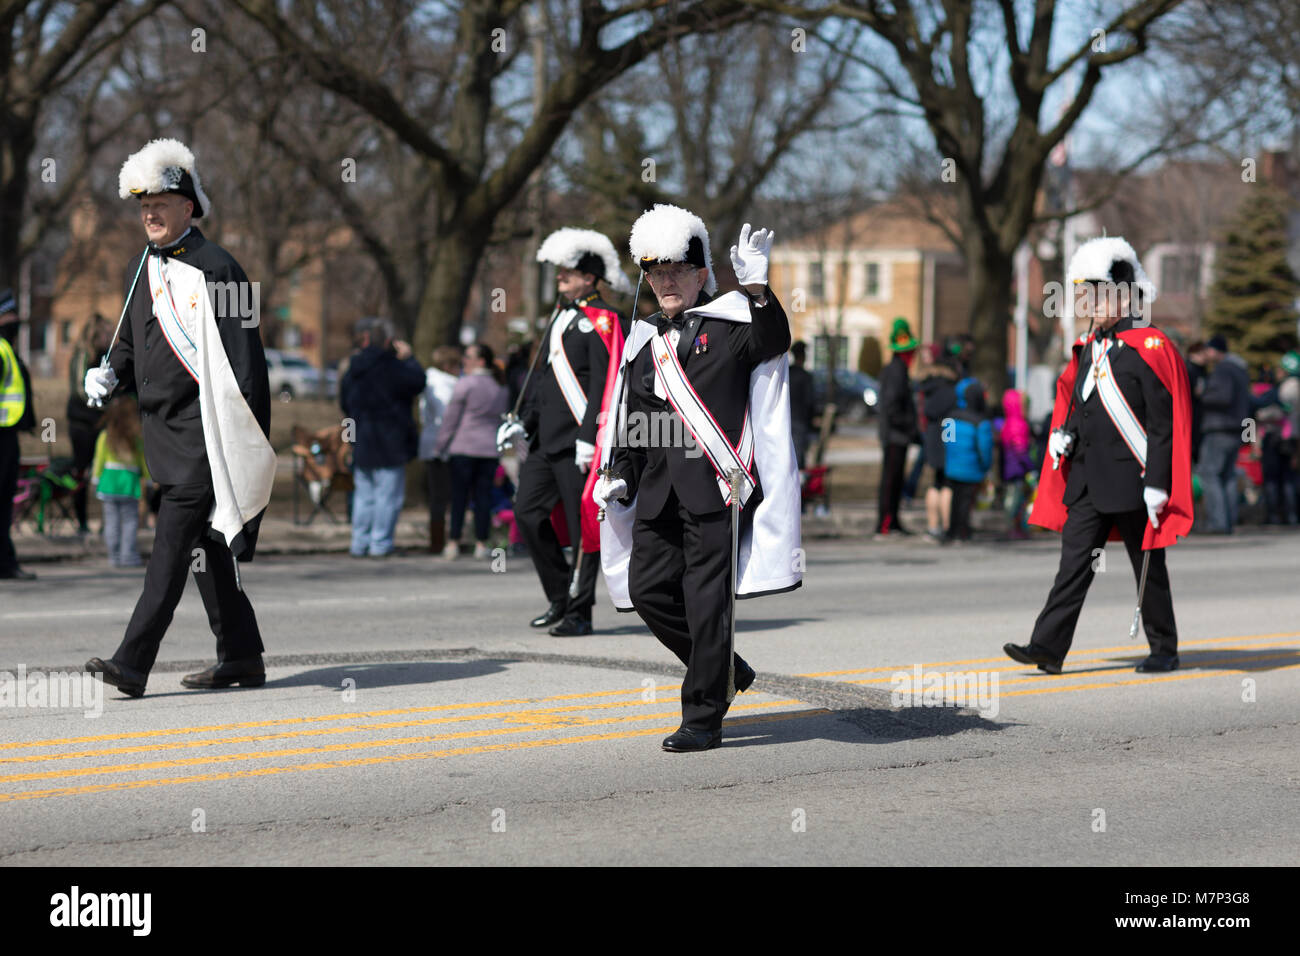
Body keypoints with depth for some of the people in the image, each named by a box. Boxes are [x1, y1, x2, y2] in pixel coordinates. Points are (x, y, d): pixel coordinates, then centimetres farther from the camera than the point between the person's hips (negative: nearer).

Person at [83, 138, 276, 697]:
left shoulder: (214, 269, -9)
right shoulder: (141, 271, 14)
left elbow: (244, 357, -11)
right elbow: (132, 343, 25)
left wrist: (248, 439, -15)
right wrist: (110, 375, 2)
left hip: (203, 430, -8)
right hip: (163, 432, 8)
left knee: (172, 541, -12)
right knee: (204, 544, 12)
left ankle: (131, 664, -16)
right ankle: (241, 657, 20)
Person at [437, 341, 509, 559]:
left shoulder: (465, 384, -8)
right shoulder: (502, 388, 9)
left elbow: (451, 418, -4)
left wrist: (441, 445, 4)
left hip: (464, 446, -4)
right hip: (491, 448, 4)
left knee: (459, 495, 1)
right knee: (484, 496, 5)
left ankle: (453, 543, -1)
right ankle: (481, 543, 3)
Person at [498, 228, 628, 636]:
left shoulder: (603, 321, -8)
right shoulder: (561, 315, 18)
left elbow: (603, 384, -14)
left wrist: (588, 438, -19)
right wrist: (525, 423, 15)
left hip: (578, 442, -9)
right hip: (546, 440, 9)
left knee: (582, 525, -2)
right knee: (528, 512, 4)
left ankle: (579, 613, 4)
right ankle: (561, 597, 16)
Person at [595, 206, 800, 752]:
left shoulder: (730, 323, 3)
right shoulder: (643, 345, 18)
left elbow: (774, 342, -18)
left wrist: (757, 289, -31)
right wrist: (621, 478, 8)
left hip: (716, 487, -6)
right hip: (659, 493, 6)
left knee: (707, 598, -6)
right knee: (647, 589, 1)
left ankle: (704, 719, 2)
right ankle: (727, 672, 23)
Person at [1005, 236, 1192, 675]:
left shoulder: (1151, 348, -10)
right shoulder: (1088, 348, 12)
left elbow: (1165, 422, -12)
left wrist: (1156, 483, -16)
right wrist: (1063, 433, 4)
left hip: (1131, 479, -6)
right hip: (1086, 479, 6)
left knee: (1147, 565, 5)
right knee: (1075, 561, 0)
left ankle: (1164, 649, 17)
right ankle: (1048, 648, -4)